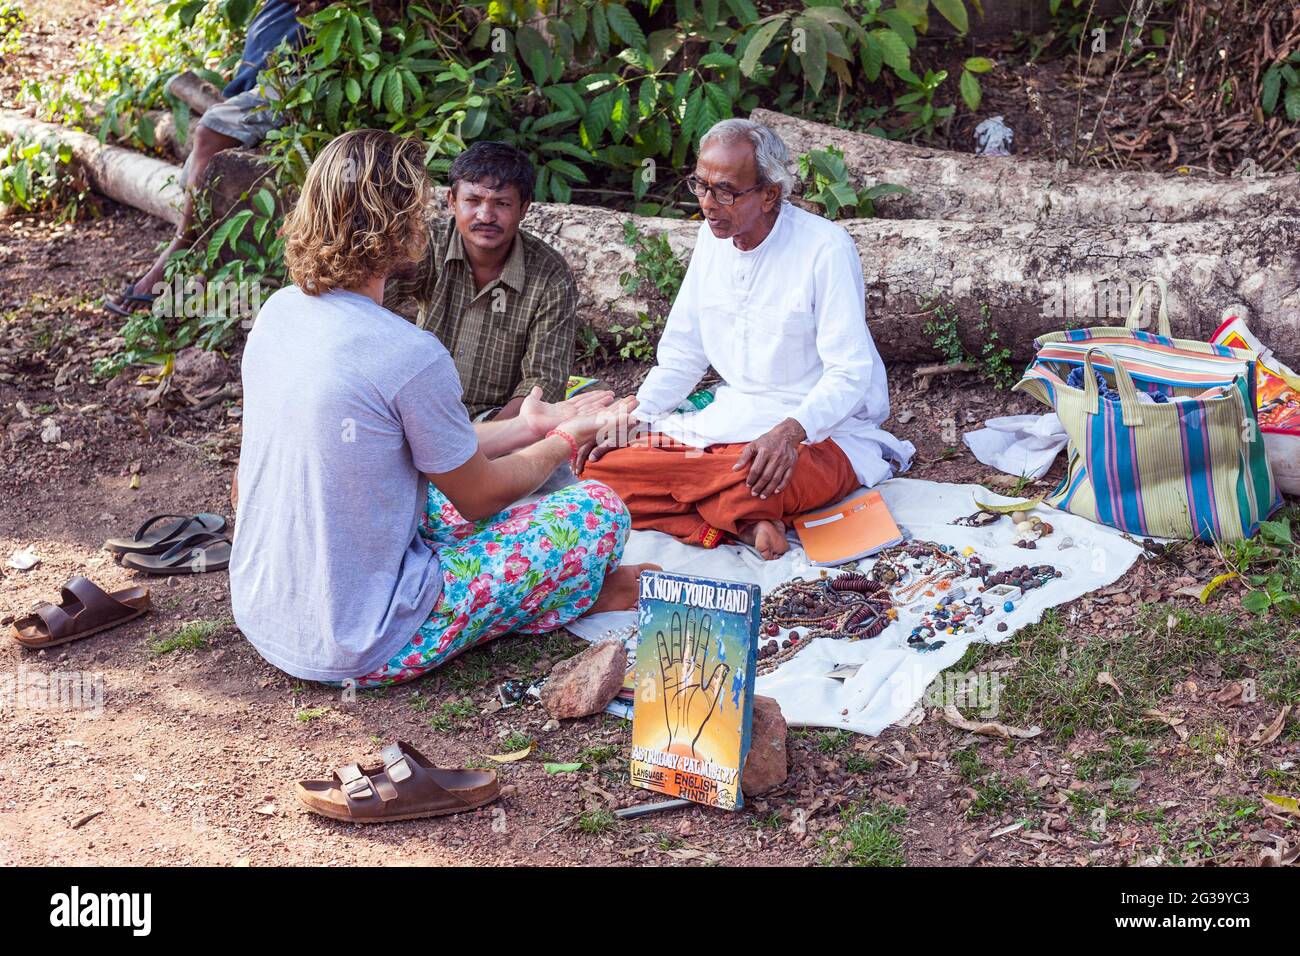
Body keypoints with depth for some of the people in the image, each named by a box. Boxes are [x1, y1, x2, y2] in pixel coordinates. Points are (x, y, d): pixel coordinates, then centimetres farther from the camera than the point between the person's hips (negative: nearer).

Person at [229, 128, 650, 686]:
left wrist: (525, 427, 19)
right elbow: (480, 497, -8)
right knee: (598, 510, -1)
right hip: (355, 649, -8)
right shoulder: (410, 356, -25)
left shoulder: (278, 312, -1)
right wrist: (566, 439, 11)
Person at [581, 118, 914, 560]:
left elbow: (851, 373, -19)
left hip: (822, 430, -7)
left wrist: (789, 431, -36)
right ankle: (741, 522, -21)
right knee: (599, 466, -14)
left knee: (760, 483, -44)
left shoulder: (826, 248, -15)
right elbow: (682, 353, 14)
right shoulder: (713, 237, 7)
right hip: (729, 422, 7)